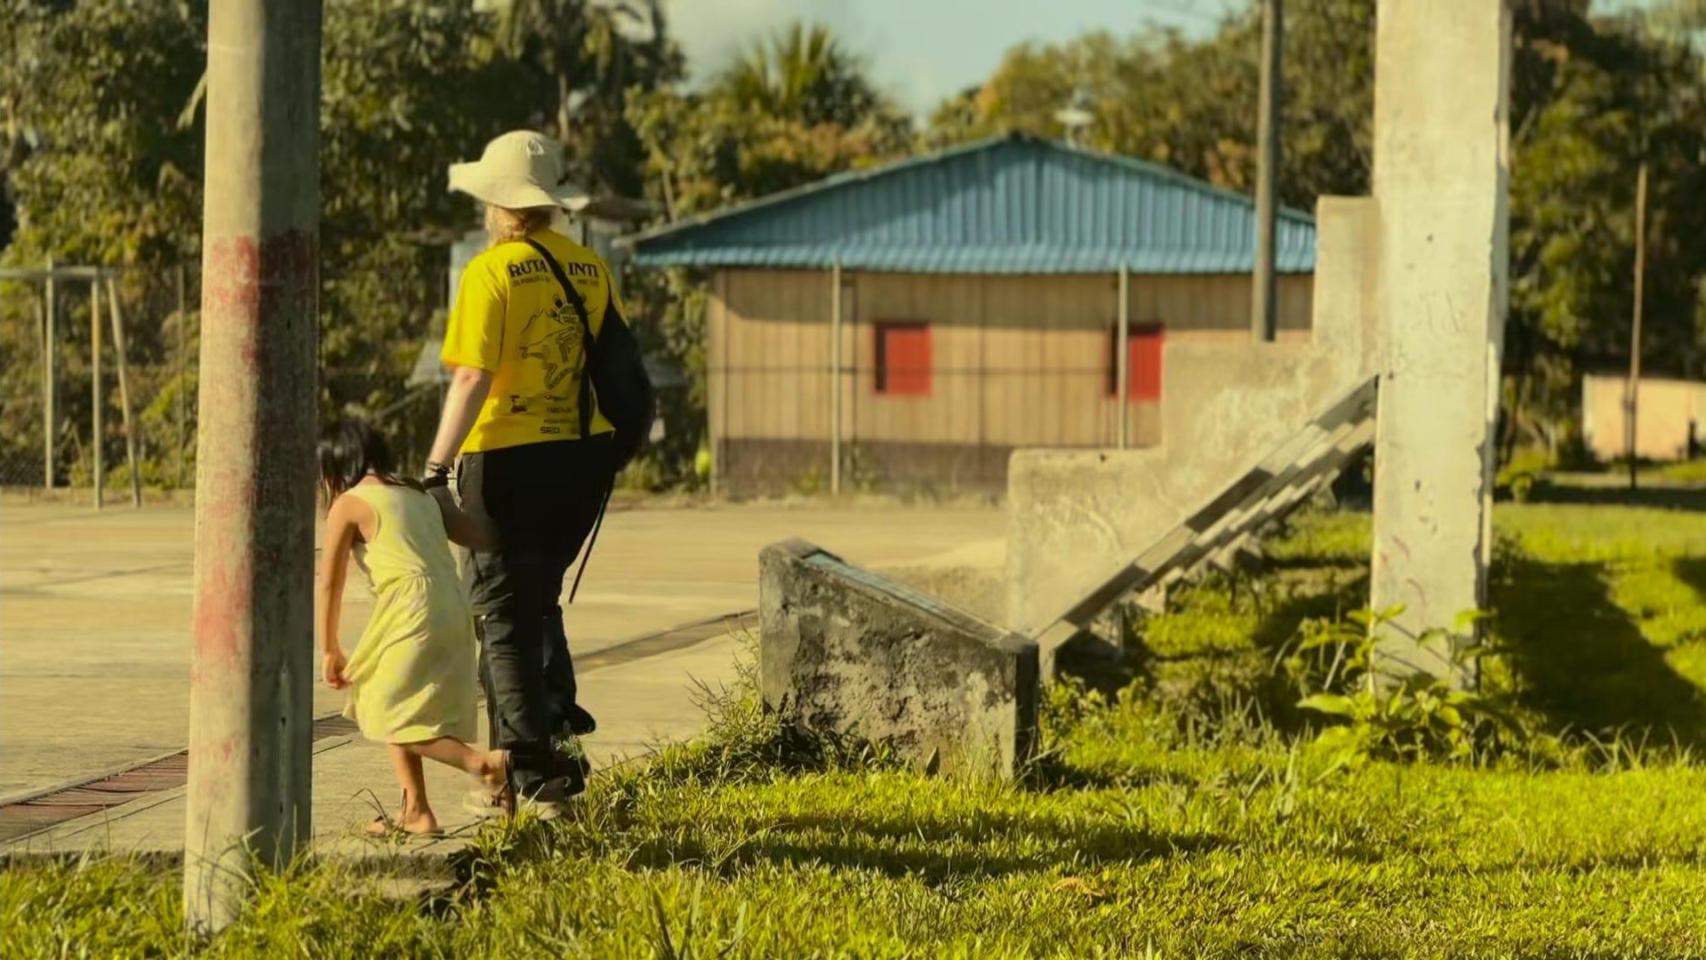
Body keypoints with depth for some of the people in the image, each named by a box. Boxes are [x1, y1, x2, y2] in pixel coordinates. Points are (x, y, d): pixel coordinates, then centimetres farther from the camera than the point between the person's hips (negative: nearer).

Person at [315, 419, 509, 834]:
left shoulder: (348, 505, 4)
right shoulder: (423, 496, 21)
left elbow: (329, 583, 6)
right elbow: (485, 536, 15)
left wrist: (329, 650, 14)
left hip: (414, 612, -8)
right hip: (454, 609, 8)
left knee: (391, 717, -3)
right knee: (391, 705, 18)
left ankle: (483, 762, -21)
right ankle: (415, 811, 13)